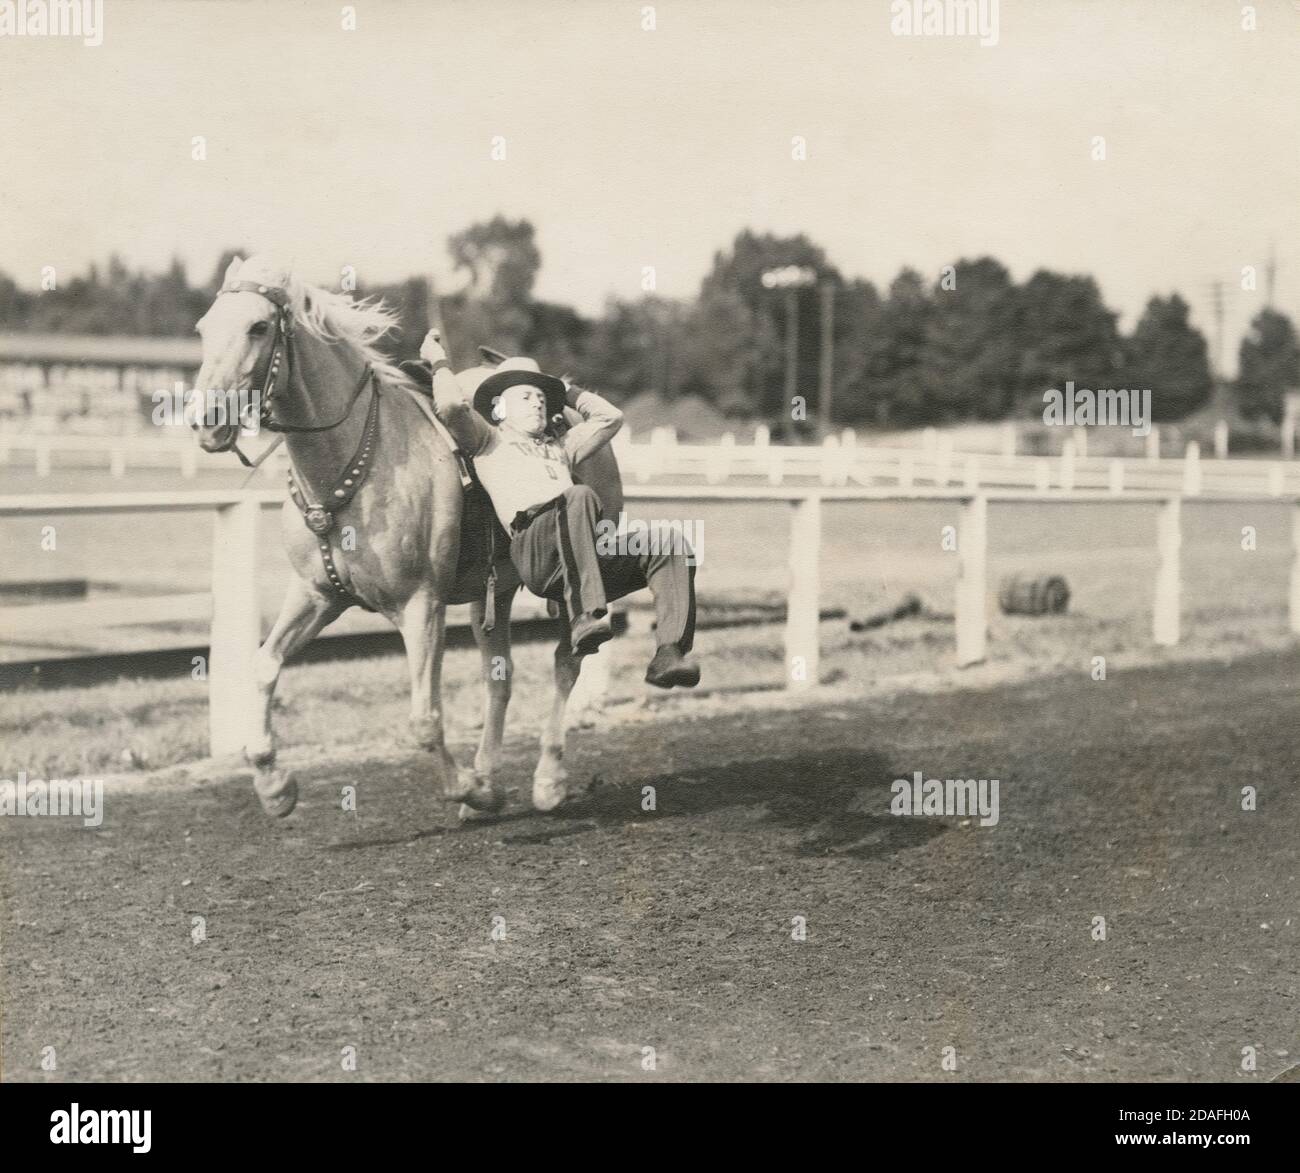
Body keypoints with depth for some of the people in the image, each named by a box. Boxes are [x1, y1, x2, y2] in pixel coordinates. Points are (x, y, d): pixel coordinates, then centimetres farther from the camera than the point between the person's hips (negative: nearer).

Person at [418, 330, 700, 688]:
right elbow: (452, 406, 5)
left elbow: (610, 417, 44)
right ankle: (585, 616, -50)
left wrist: (565, 390, 46)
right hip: (533, 545, -6)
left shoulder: (560, 447, 40)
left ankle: (669, 654, -30)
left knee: (670, 548, -15)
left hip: (590, 553, 6)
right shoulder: (489, 442, 22)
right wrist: (438, 361, 21)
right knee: (580, 495, -37)